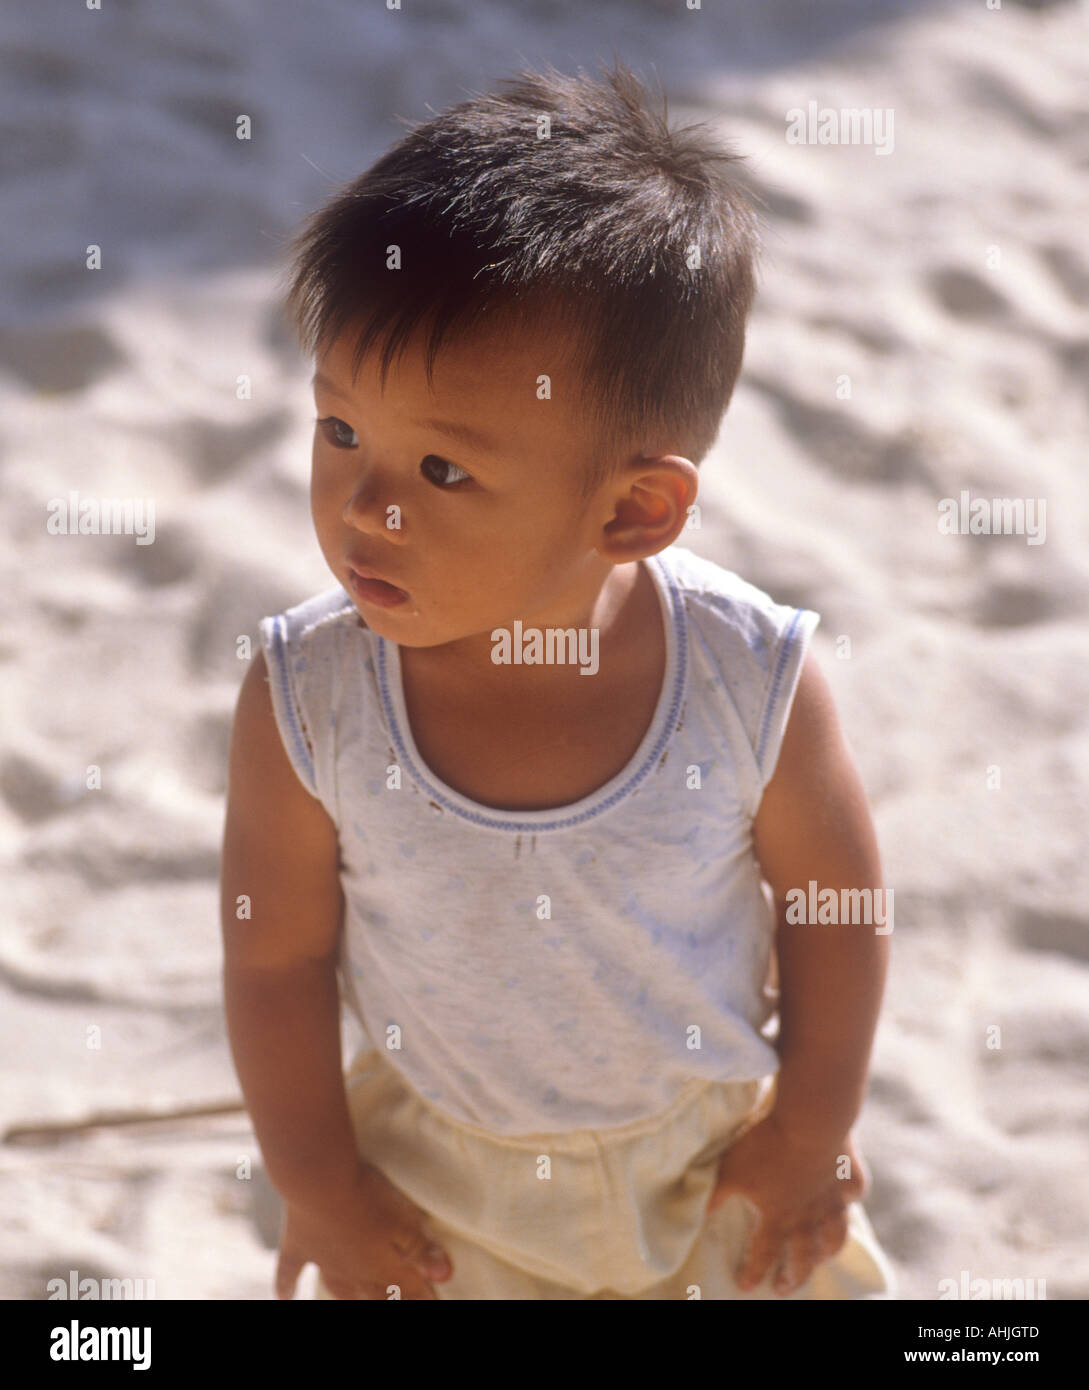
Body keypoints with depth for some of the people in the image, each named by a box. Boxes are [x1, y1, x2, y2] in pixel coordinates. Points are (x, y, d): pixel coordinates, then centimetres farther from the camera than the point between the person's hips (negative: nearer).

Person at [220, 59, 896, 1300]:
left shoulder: (752, 680, -28)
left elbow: (834, 901, -11)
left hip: (723, 1145, 0)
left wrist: (814, 1132, -1)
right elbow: (275, 958, -13)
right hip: (442, 1176, 0)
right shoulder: (305, 704, -27)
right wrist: (318, 1185, -4)